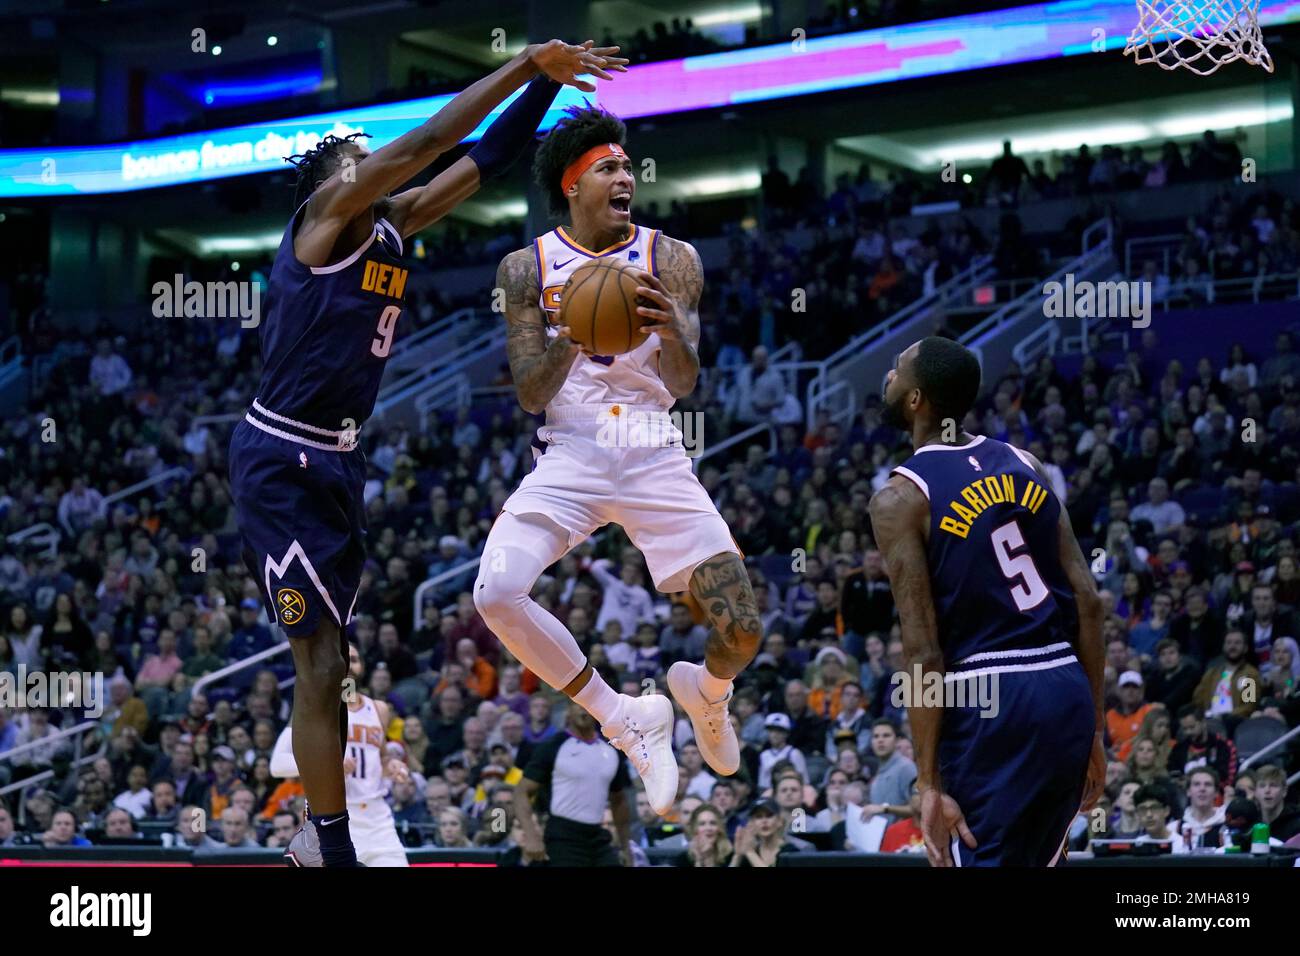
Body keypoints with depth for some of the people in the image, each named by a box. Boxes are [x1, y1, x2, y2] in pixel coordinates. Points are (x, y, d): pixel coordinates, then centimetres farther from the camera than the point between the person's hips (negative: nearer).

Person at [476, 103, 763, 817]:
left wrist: (671, 332, -32)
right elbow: (530, 395, -4)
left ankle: (705, 692, 28)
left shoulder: (671, 259, 0)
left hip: (653, 457, 0)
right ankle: (626, 720, -6)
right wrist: (571, 337, -24)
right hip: (568, 457, 0)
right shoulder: (527, 268, 1)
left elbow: (684, 384, -9)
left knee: (742, 631, -13)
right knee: (495, 596, -26)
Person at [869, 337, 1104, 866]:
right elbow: (1088, 601, 8)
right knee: (1029, 861, 21)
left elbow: (924, 654, -11)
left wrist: (930, 783, -9)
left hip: (989, 703, -6)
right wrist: (1092, 731, 14)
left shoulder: (899, 499, -6)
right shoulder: (1023, 465, 12)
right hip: (1067, 692, 6)